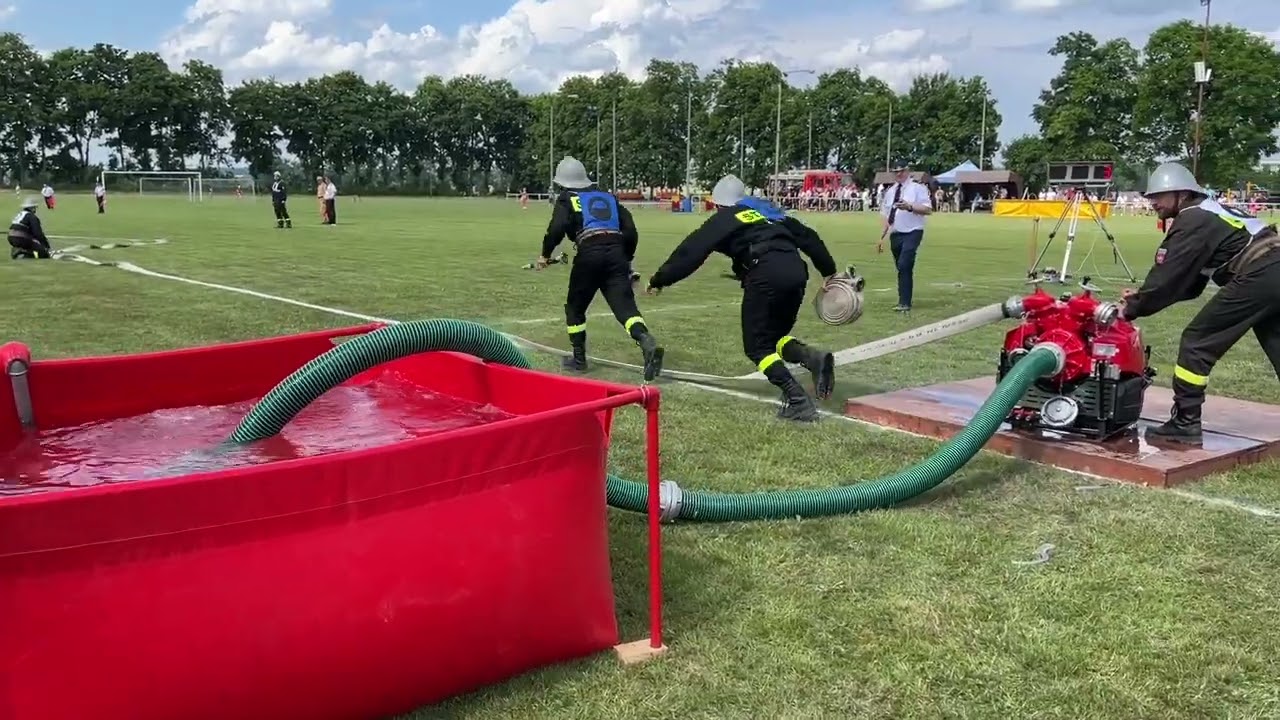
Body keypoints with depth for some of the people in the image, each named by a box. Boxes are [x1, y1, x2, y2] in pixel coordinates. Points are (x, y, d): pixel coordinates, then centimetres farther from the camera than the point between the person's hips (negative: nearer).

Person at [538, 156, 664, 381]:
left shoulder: (567, 199, 13)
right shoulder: (609, 197, 26)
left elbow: (557, 228, -7)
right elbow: (630, 232, 18)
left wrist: (545, 254, 5)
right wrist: (626, 259, 28)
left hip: (589, 254, -3)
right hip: (616, 252, 3)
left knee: (575, 307, 18)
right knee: (625, 306, -8)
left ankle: (579, 358, 25)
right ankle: (648, 343, -35)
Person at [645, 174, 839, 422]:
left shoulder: (722, 220, 14)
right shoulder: (768, 211, 30)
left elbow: (690, 252, 9)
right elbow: (807, 237, 28)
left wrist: (658, 280, 17)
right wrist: (828, 271, 32)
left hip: (766, 275, -6)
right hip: (796, 271, 6)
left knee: (757, 346, 4)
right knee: (774, 337, 21)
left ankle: (798, 401, -11)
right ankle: (813, 357, -8)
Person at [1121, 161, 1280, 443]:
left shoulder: (1191, 222, -4)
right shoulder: (1207, 214, 25)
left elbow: (1169, 276, -8)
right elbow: (1188, 284, 24)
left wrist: (1132, 309, 1)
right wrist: (1143, 295, 17)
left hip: (1257, 278, -10)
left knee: (1197, 342, -3)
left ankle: (1185, 422, 0)